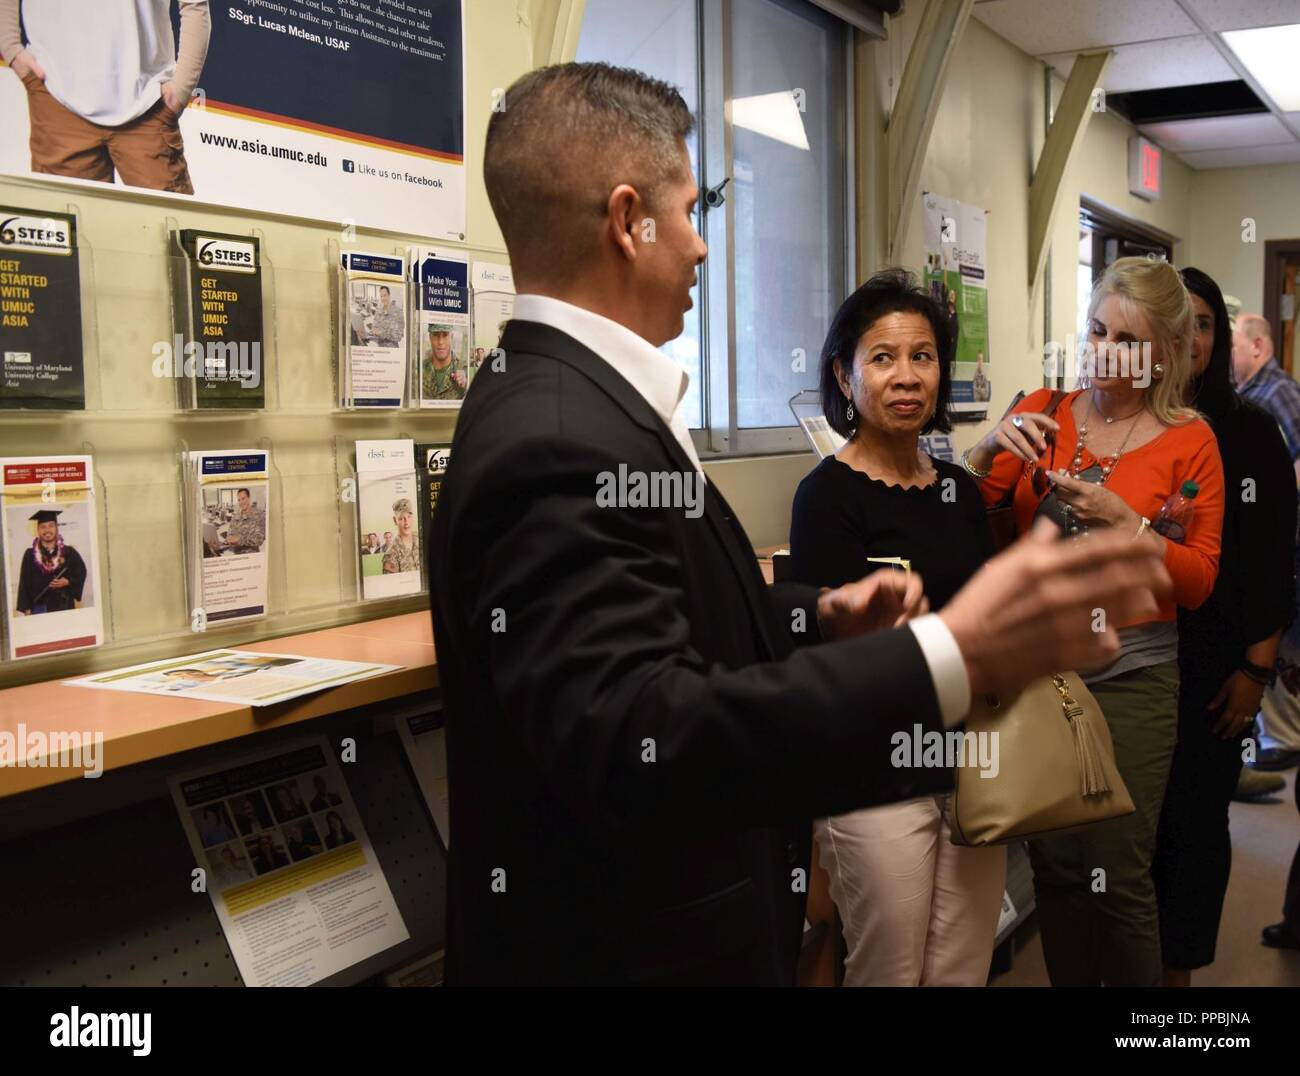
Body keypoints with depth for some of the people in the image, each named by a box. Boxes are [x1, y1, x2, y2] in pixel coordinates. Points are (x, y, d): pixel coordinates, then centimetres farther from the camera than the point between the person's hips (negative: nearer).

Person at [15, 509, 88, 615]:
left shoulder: (69, 553, 5)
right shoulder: (30, 555, 4)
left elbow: (81, 572, 8)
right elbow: (25, 584, 3)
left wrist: (68, 582, -12)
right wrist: (26, 609, -2)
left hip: (65, 607, 1)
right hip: (39, 609, -1)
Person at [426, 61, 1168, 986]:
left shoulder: (567, 392, 5)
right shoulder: (557, 441, -28)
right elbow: (638, 748, -38)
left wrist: (821, 616, -1)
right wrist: (955, 658, -41)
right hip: (624, 948, -9)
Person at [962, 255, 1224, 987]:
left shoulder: (1189, 439, -3)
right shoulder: (1046, 412, 3)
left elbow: (1198, 583, -5)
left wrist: (1123, 520, -19)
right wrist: (991, 449, -16)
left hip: (1131, 675, -2)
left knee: (1119, 877, 4)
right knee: (1054, 863, 11)